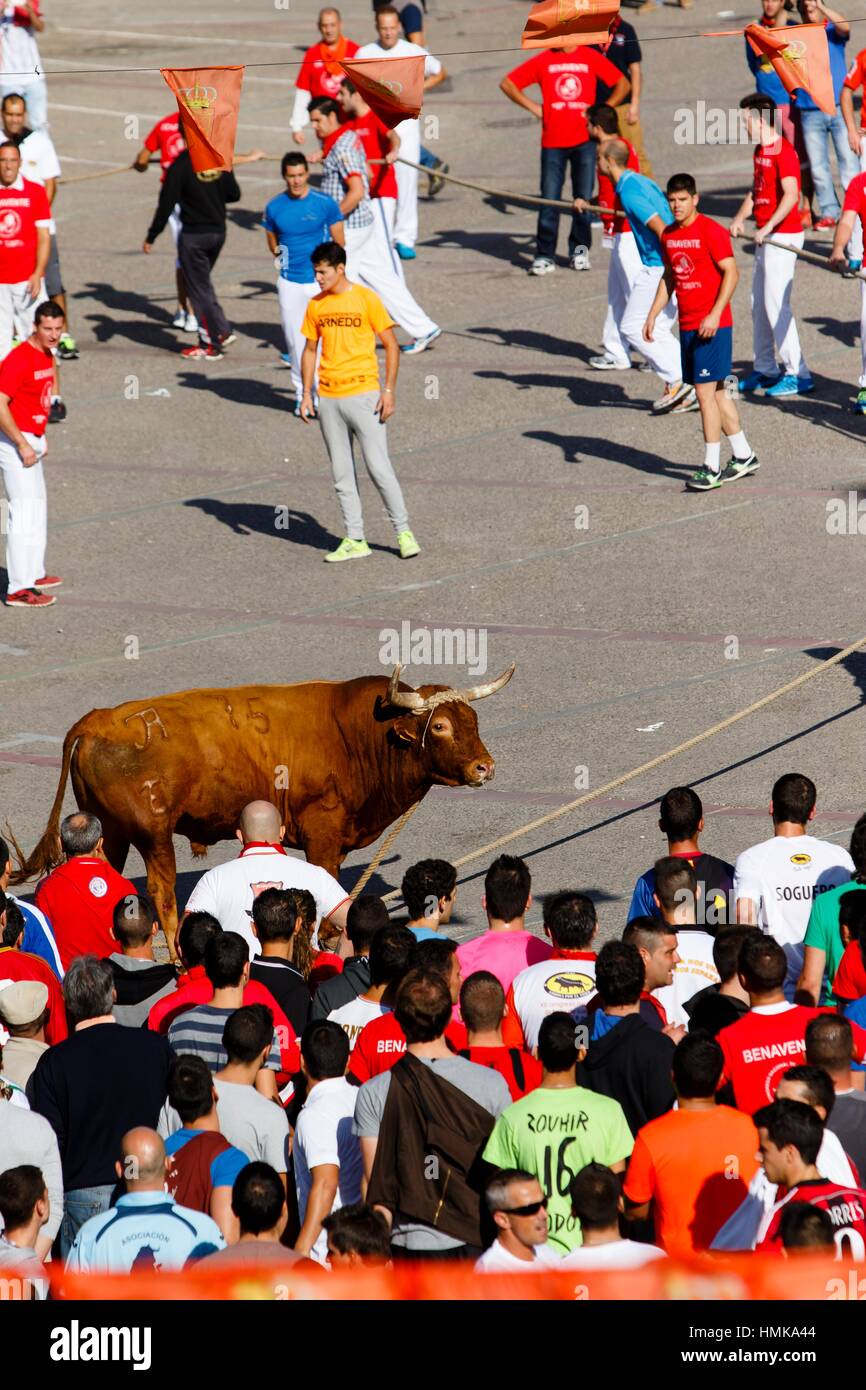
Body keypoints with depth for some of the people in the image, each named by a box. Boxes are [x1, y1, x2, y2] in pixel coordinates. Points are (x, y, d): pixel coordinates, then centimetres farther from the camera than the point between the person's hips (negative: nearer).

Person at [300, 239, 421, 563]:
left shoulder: (366, 299, -6)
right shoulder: (316, 305, 7)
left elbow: (391, 345, -3)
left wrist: (388, 391, -10)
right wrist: (306, 395, 7)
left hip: (363, 394, -5)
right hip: (328, 399, 5)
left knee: (379, 467, -6)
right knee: (341, 473, 6)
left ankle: (403, 532, 6)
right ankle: (354, 539, 11)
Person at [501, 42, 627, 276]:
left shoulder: (590, 58, 5)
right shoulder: (543, 61, 5)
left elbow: (623, 84, 10)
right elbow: (507, 84, 10)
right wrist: (532, 107, 1)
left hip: (584, 140, 0)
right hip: (553, 142, 0)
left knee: (583, 198, 2)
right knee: (549, 199, -3)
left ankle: (580, 250, 15)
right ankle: (545, 256, 2)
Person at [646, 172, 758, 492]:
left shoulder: (711, 231, -12)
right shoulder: (668, 235, 11)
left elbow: (731, 273, -14)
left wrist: (715, 314, -20)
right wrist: (653, 314, 13)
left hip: (713, 325, -8)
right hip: (687, 325, 8)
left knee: (706, 393, -9)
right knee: (716, 393, 13)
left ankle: (712, 468, -5)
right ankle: (744, 456, 23)